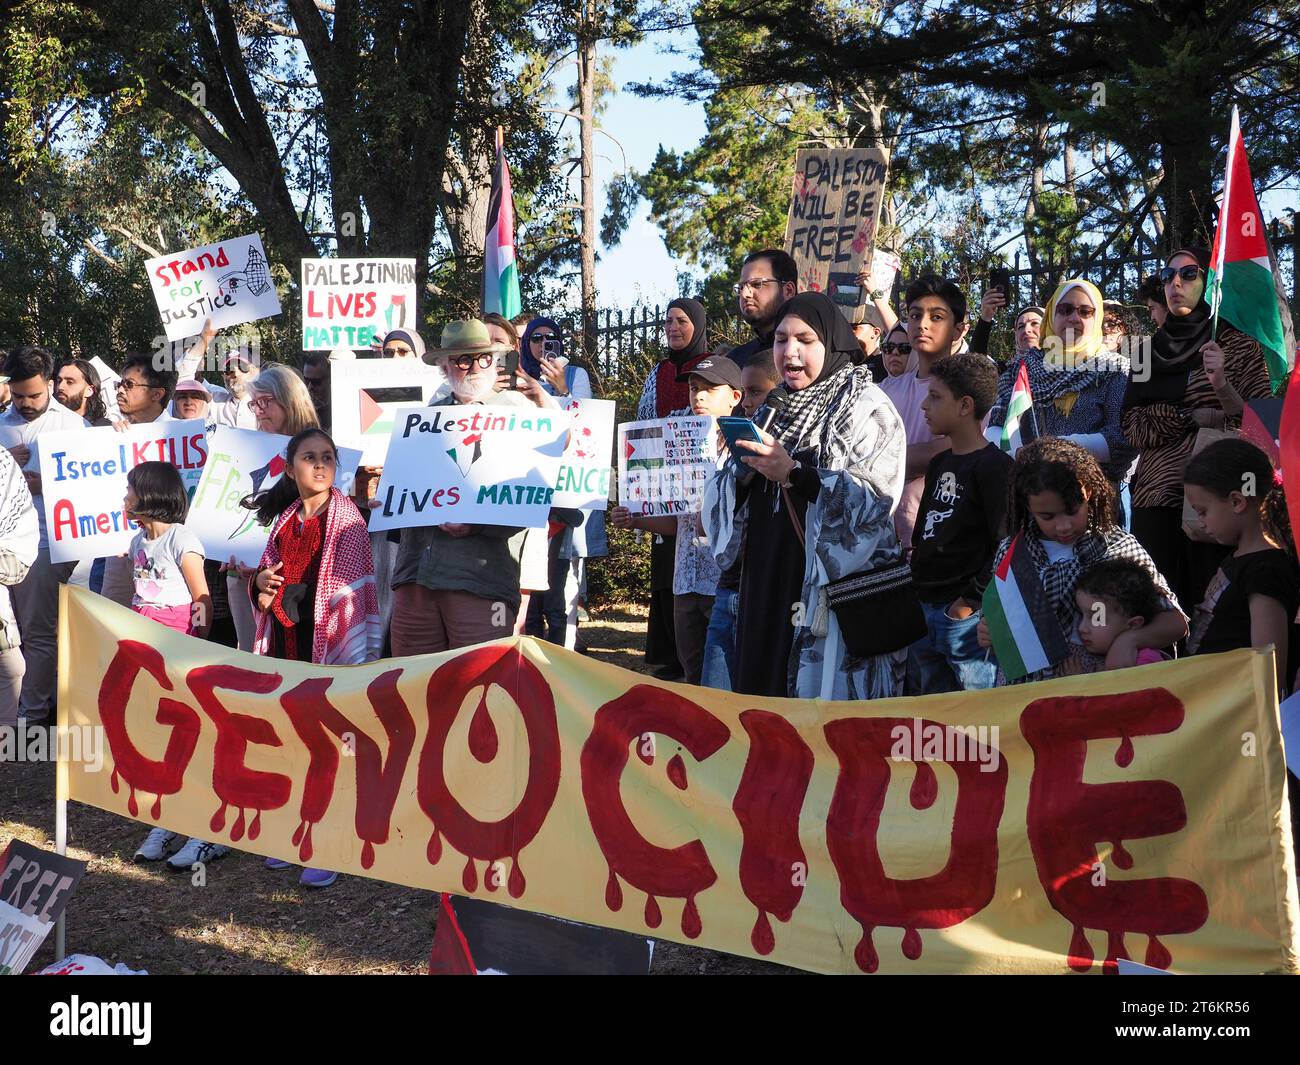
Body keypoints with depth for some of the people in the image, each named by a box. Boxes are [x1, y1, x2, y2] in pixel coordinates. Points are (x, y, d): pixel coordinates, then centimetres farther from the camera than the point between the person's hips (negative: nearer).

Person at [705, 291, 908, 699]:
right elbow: (733, 503, 15)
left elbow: (876, 501, -16)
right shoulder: (775, 408, 17)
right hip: (769, 585, 6)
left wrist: (795, 474, -22)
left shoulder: (866, 408, -3)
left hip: (836, 586, -6)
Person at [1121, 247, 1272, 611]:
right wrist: (1197, 418, -10)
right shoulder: (1150, 350, 12)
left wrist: (1222, 385, -21)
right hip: (1156, 497, 3)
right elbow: (1134, 427, 3)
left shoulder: (1240, 346, 3)